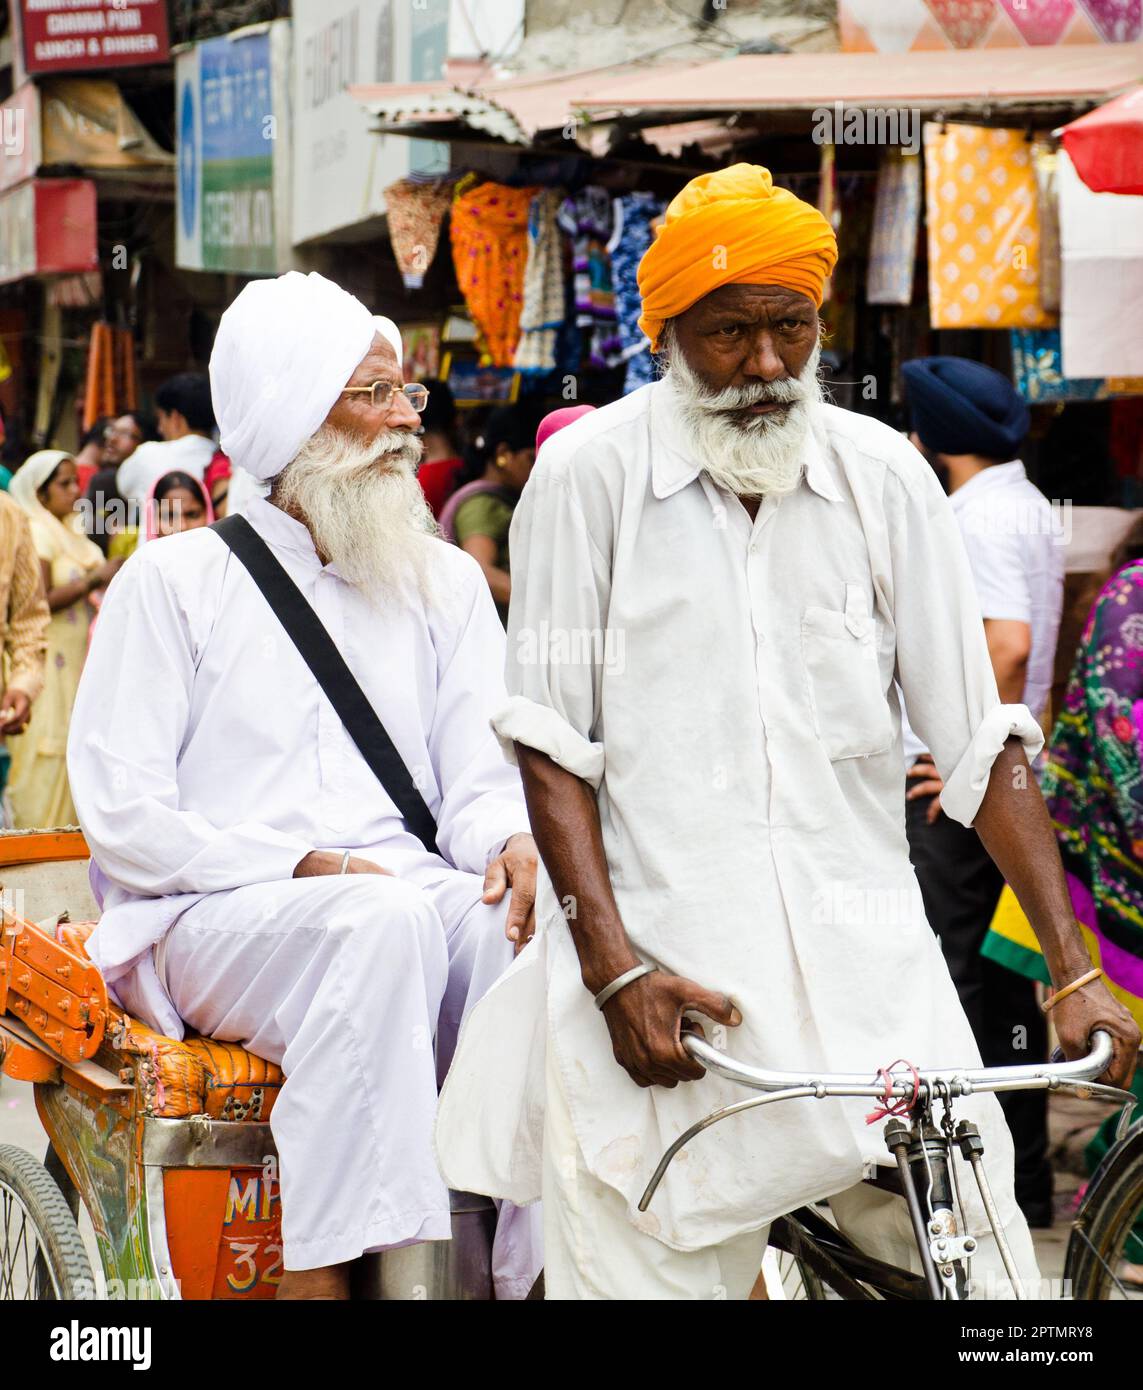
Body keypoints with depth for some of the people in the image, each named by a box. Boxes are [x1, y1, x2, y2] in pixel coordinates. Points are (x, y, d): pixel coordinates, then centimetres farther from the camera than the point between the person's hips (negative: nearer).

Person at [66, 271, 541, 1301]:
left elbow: (481, 777, 9)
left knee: (521, 924, -31)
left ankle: (536, 1261, -30)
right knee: (382, 926, -37)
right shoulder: (175, 581, 6)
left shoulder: (445, 583, 19)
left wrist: (513, 843, -16)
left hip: (412, 900, 4)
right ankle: (325, 1272, -37)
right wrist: (298, 870, -15)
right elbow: (119, 813, -3)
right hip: (212, 925, -3)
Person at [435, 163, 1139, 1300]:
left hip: (867, 968, 2)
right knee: (647, 1271, -6)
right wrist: (615, 966, -11)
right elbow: (550, 740, -1)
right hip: (659, 976, -2)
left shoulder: (884, 475, 6)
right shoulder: (589, 471, 0)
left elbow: (979, 744, 7)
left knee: (987, 1267, -5)